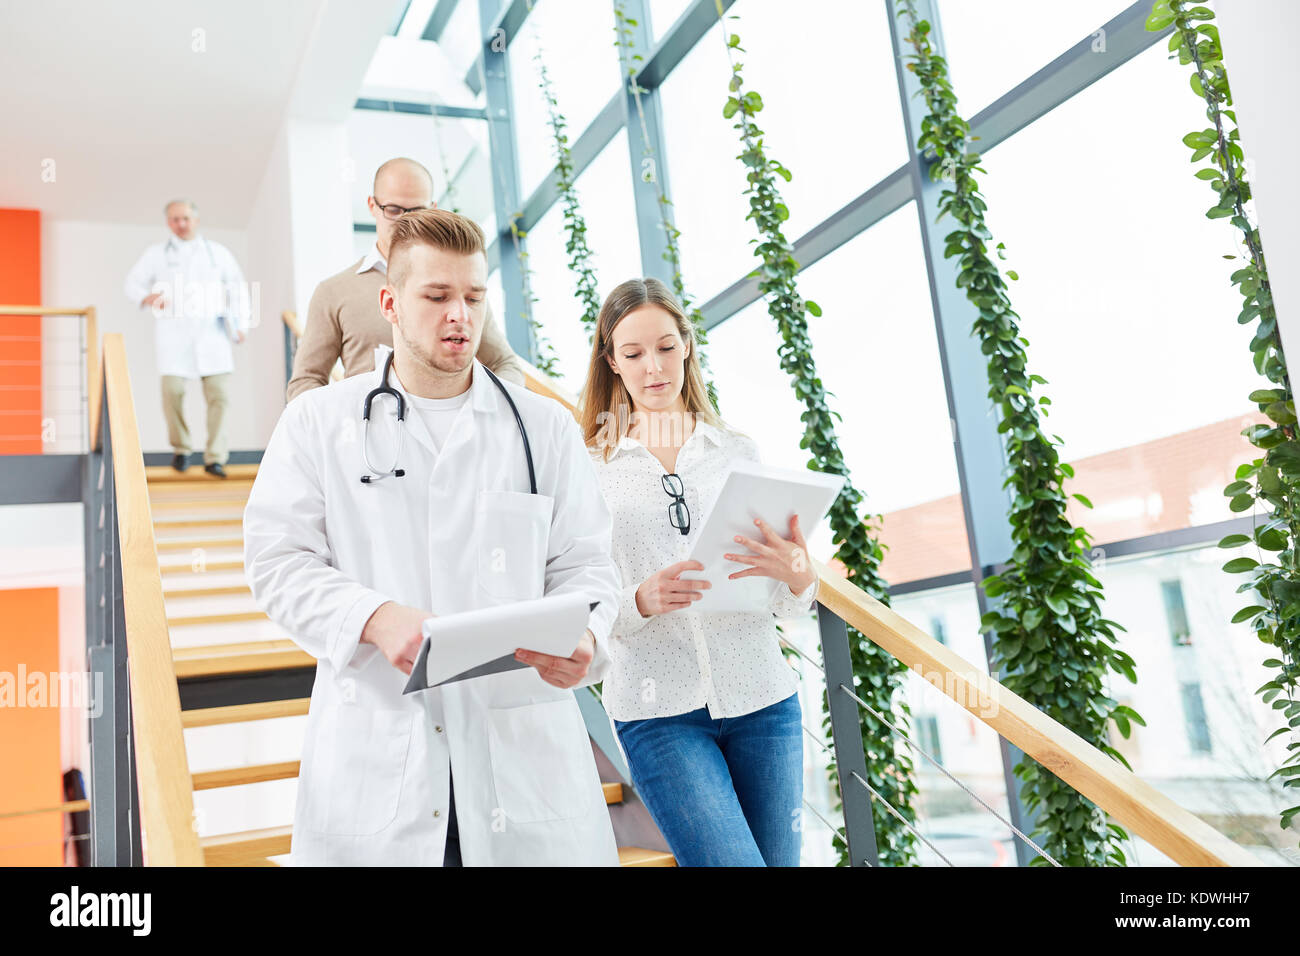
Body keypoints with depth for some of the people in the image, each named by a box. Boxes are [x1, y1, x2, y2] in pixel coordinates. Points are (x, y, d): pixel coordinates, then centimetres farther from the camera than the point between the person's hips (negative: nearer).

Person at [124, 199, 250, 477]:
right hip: (174, 334, 0)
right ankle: (180, 449, 12)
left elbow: (237, 288, 17)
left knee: (219, 392, -9)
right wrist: (147, 297, -11)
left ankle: (215, 457, -5)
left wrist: (241, 324, 5)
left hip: (212, 333, 0)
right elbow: (132, 283, 12)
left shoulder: (218, 252, 16)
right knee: (173, 390, -10)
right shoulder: (156, 253, 15)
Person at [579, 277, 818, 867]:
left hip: (760, 699, 3)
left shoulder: (739, 452, 8)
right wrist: (642, 599, -19)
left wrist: (797, 574, -15)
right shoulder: (592, 467, 2)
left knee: (779, 860, 9)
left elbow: (789, 607, 8)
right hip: (659, 710, -2)